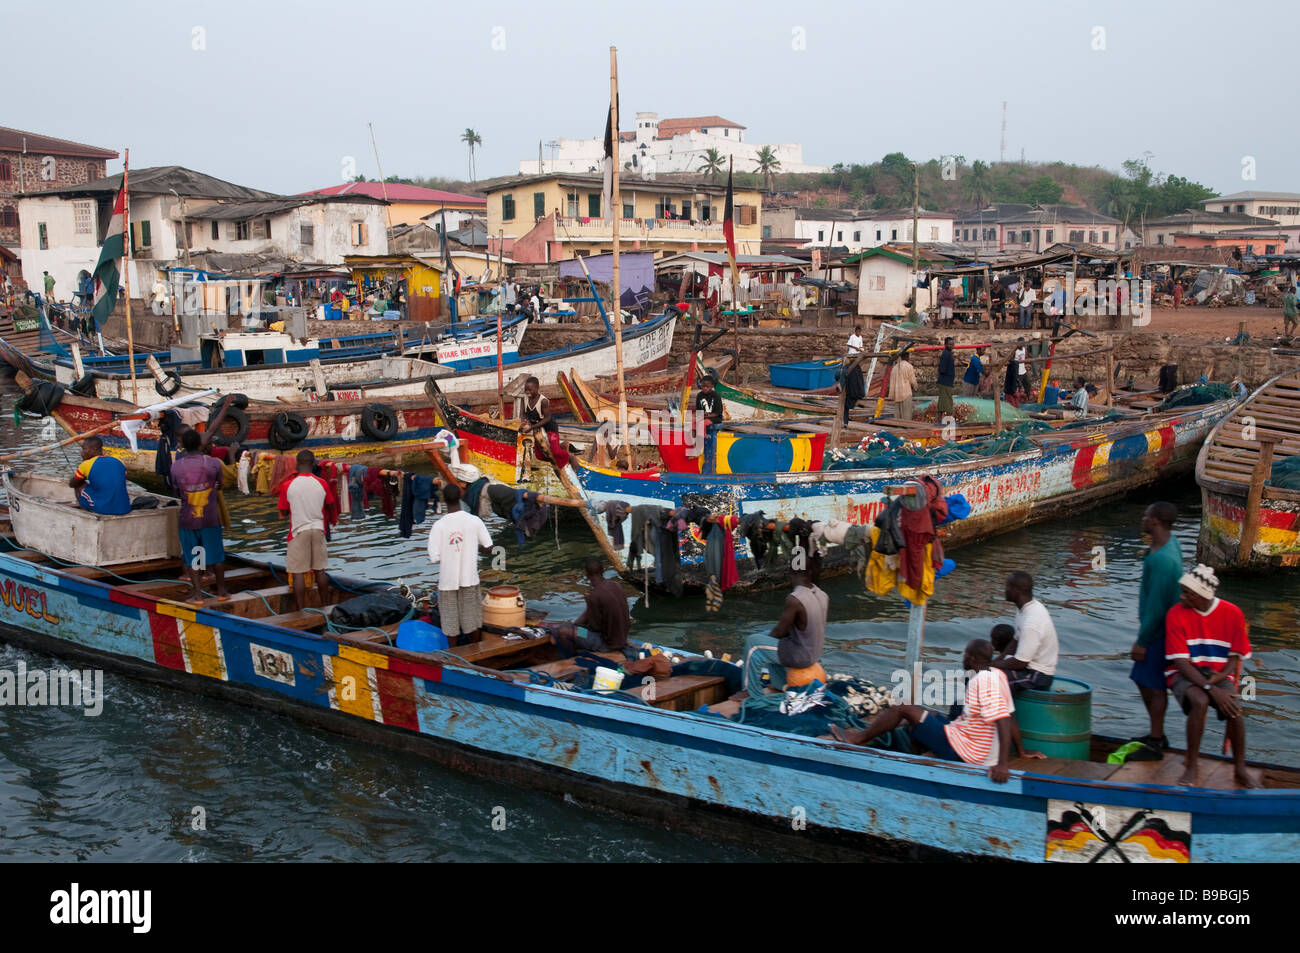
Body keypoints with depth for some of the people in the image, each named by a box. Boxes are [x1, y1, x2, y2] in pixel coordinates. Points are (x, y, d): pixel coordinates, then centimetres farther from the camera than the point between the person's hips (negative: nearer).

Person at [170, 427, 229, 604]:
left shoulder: (176, 466, -7)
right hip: (210, 517, 0)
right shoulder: (213, 463, -10)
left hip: (187, 518, 0)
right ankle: (221, 591, 19)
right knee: (216, 555, 12)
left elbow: (177, 490, 6)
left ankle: (197, 593, 10)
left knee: (192, 557, 10)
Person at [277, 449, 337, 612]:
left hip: (298, 531, -3)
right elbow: (332, 507, 11)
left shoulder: (287, 485, -9)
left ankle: (301, 611, -1)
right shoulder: (323, 484, -3)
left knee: (298, 573, 1)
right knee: (320, 570, 14)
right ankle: (325, 607, 22)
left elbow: (283, 512, -1)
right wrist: (333, 520, 32)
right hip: (318, 530, 3)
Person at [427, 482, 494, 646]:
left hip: (447, 580, -2)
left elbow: (434, 558, -15)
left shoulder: (439, 526, -16)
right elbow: (488, 546, -1)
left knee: (450, 620, 12)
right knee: (472, 616, 18)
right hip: (469, 578, 2)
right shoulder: (475, 521, -10)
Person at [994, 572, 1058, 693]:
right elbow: (1017, 640, 16)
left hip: (1038, 675, -10)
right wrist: (999, 660, 5)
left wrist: (992, 665, -13)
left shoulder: (1032, 622, -29)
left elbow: (1020, 662, -25)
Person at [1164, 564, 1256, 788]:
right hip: (1185, 675, -2)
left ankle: (1240, 769, -7)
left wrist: (1221, 676, -18)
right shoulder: (1176, 615, -12)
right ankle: (1191, 767, -19)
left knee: (1234, 708, -28)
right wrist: (1210, 689, -25)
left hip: (1218, 675, 2)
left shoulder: (1232, 614, -6)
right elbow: (1181, 661, -15)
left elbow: (1236, 656, 2)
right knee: (1200, 702, -34)